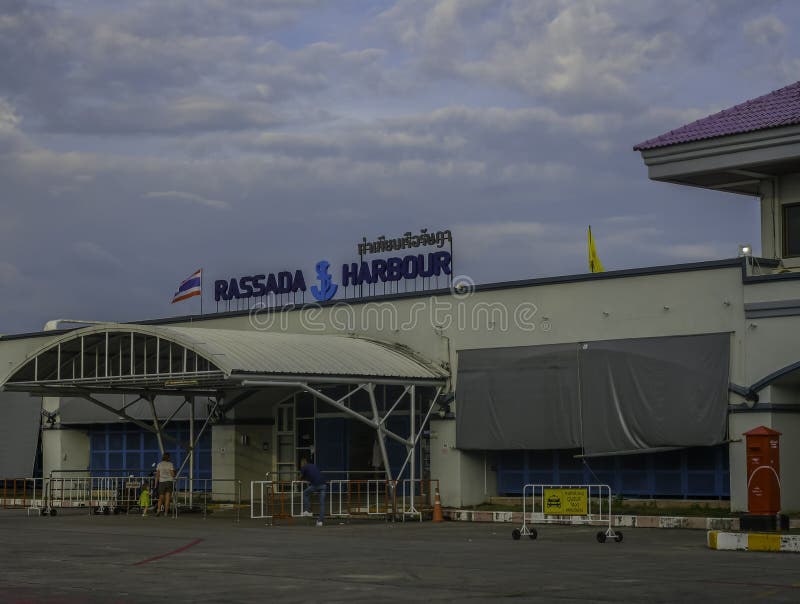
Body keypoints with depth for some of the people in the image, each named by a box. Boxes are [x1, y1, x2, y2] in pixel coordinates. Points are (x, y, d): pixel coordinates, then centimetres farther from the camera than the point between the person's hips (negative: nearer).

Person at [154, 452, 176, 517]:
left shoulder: (159, 464, 3)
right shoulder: (170, 464, -2)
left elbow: (157, 475, 1)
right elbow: (172, 474, -6)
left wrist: (156, 484, 5)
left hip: (162, 482, 1)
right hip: (169, 481, -1)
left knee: (161, 498, 7)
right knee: (167, 498, 2)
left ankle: (158, 510, -14)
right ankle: (166, 512, -3)